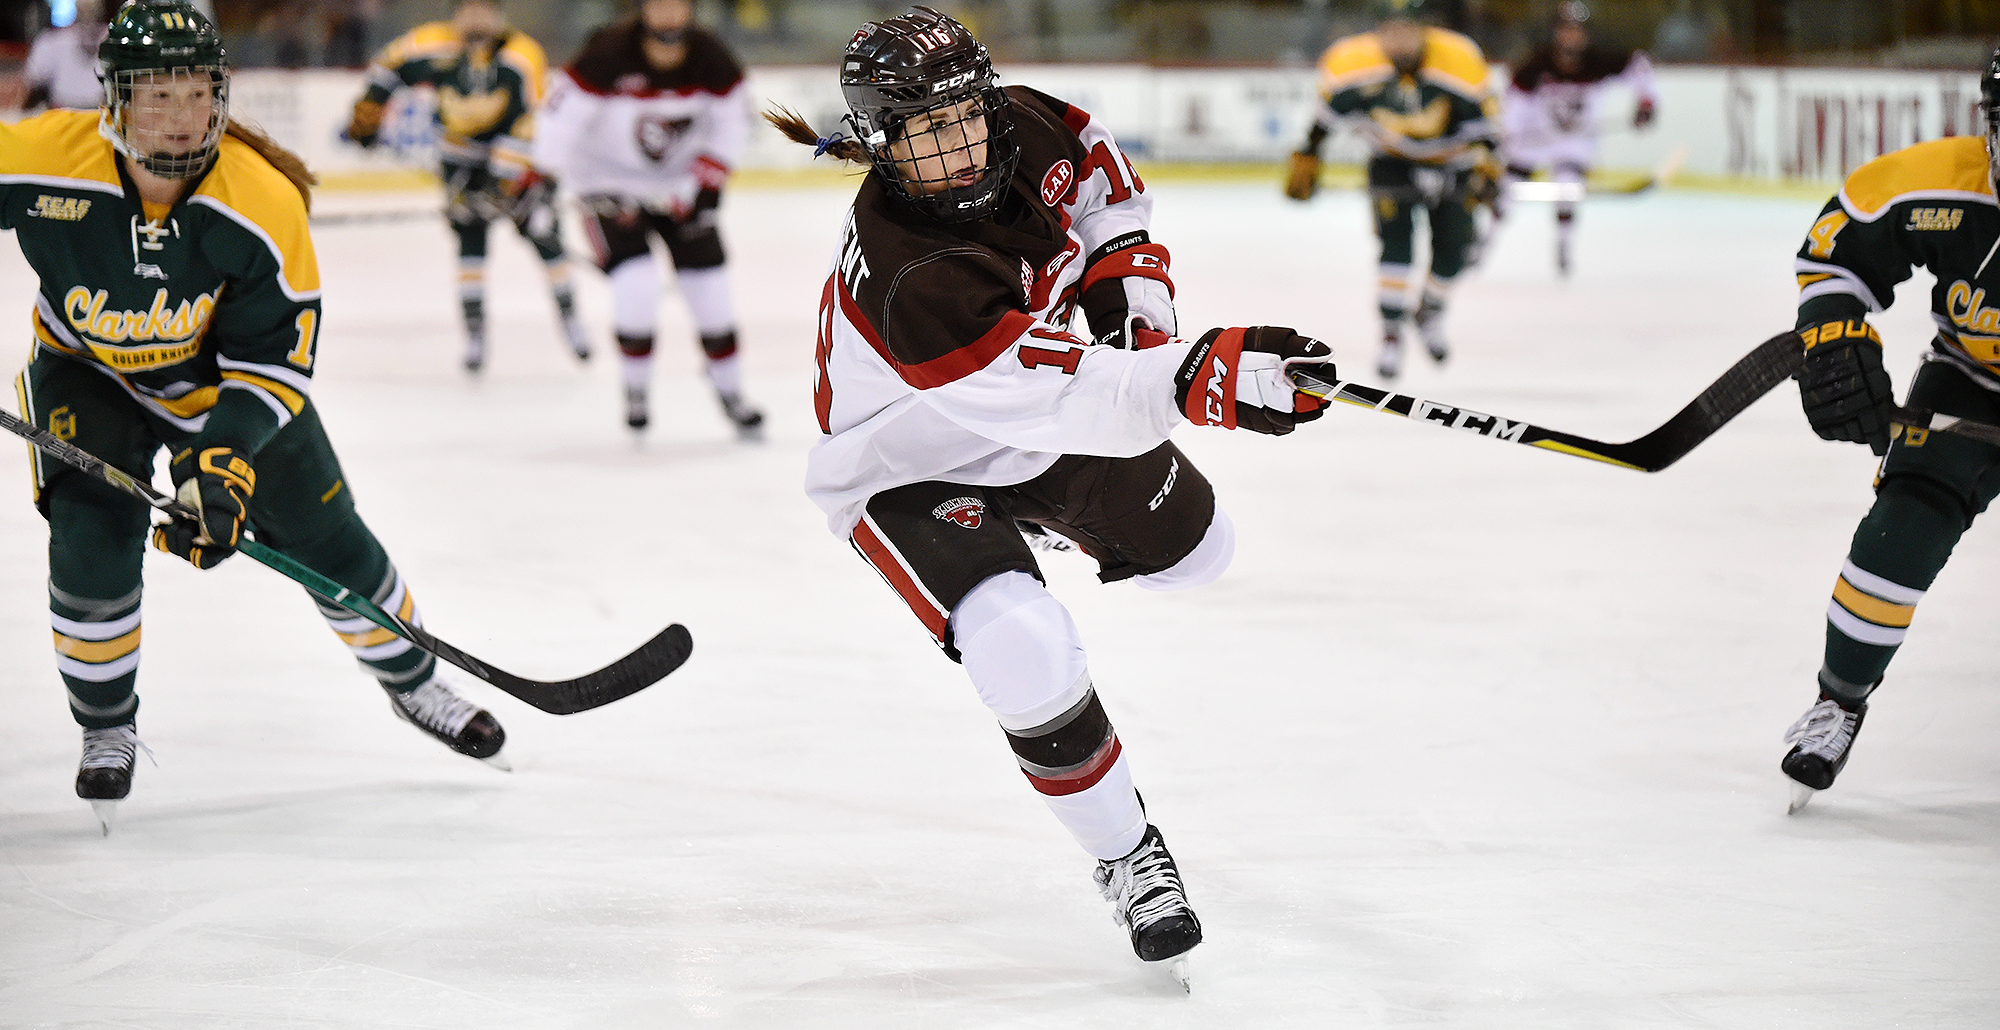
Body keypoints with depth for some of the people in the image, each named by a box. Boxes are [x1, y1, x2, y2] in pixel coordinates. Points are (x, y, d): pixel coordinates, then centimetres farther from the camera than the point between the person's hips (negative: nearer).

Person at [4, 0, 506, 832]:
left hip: (222, 377, 1)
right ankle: (106, 730, 4)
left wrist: (224, 460, -35)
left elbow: (271, 359, -23)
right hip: (87, 373, -1)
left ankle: (413, 681, 32)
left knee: (328, 544, 5)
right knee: (92, 540, -20)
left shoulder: (265, 202, -29)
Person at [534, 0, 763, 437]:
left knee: (708, 285, -1)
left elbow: (731, 122, 0)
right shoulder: (607, 56, -25)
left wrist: (704, 181, -9)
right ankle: (635, 390, 4)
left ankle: (730, 392, 18)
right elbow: (561, 124, -20)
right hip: (611, 183, -4)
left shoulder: (711, 60, -12)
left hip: (679, 184, 4)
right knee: (637, 283, -19)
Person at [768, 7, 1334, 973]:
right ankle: (1126, 856, -5)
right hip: (909, 466, -7)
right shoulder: (913, 284, -42)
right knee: (1029, 656, -27)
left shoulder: (1028, 130, -21)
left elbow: (1101, 176, 4)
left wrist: (1127, 271, -10)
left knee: (1192, 546, 20)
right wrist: (1205, 378, -57)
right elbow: (1063, 399, -46)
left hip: (1042, 412, 7)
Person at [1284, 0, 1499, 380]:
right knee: (1396, 238, -19)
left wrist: (1485, 164, -30)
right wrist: (1307, 157, -3)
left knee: (1452, 246, 2)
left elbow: (1479, 116, -18)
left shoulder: (1461, 59, -29)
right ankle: (1391, 331, -10)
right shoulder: (1350, 61, -26)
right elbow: (1327, 110, -7)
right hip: (1390, 160, -1)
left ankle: (1430, 313, 31)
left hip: (1450, 159, 1)